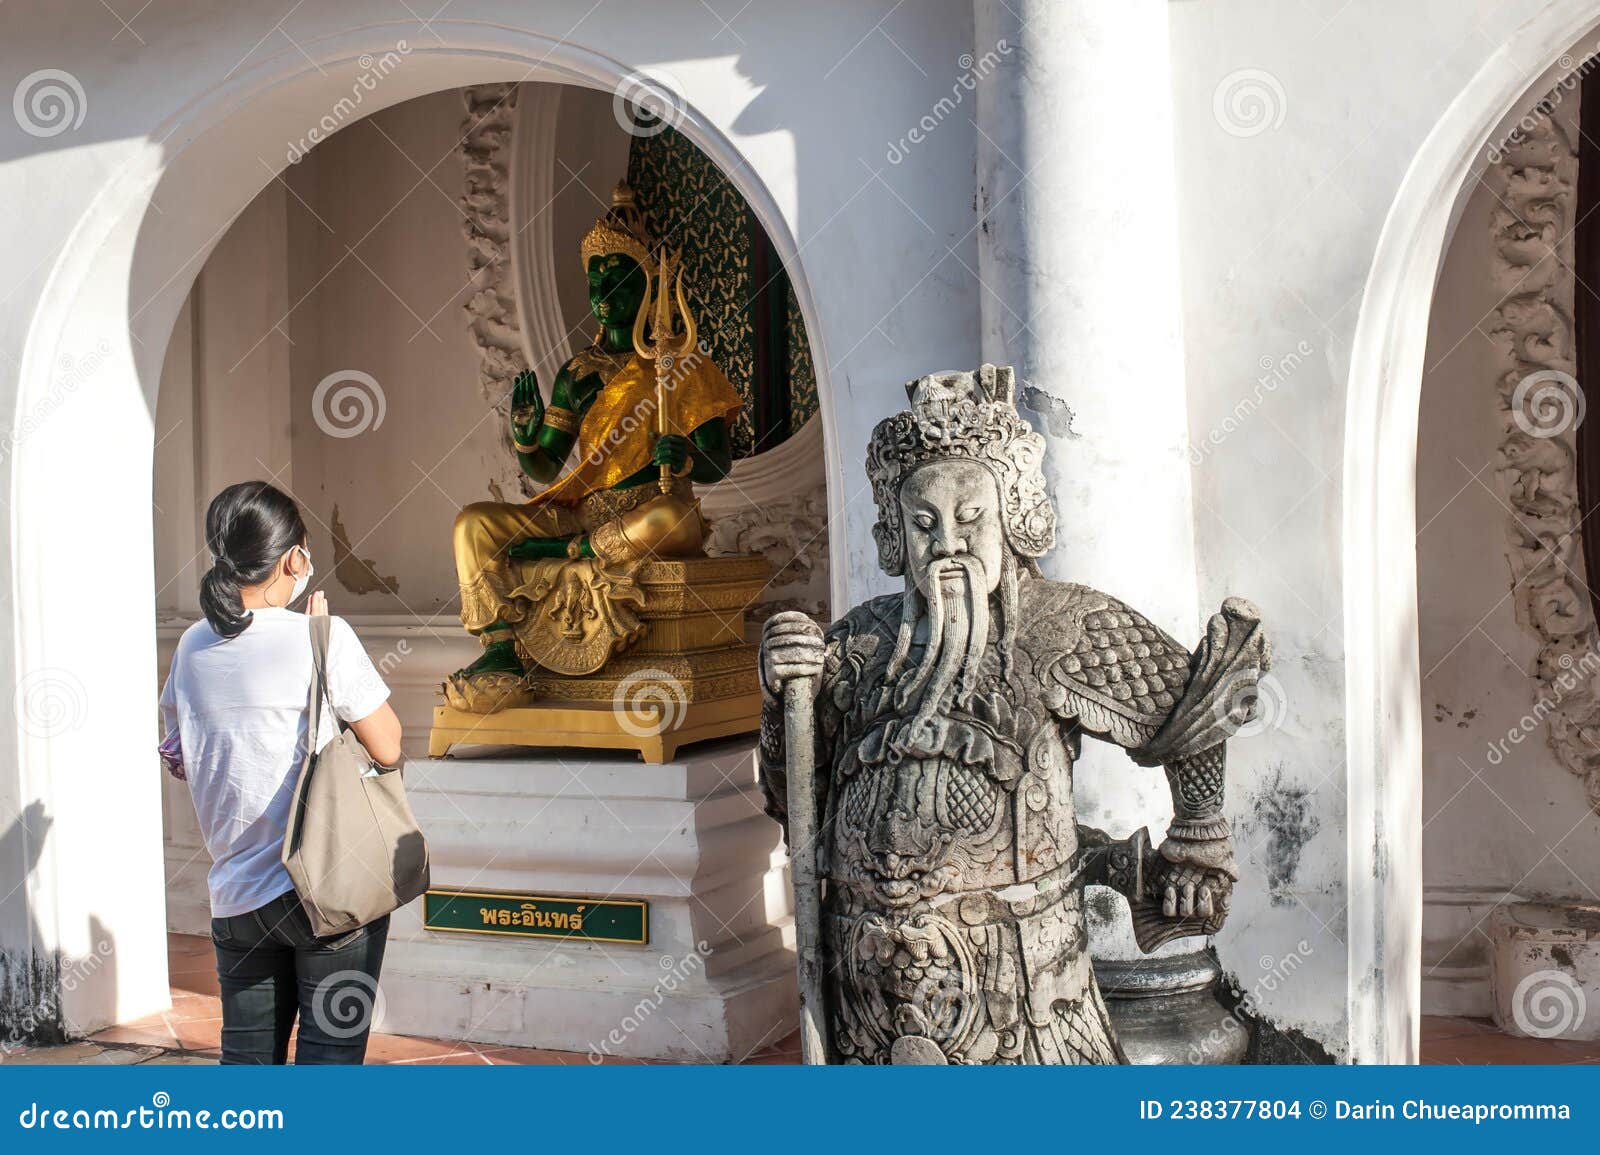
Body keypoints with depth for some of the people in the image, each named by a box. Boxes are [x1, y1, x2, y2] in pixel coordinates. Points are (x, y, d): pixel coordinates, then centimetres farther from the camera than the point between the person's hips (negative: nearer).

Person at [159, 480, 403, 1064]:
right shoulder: (322, 637, -13)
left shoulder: (193, 646, 5)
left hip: (235, 894, 5)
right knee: (330, 1053, 5)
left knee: (247, 1055, 14)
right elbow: (388, 747, -6)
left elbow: (180, 761, 16)